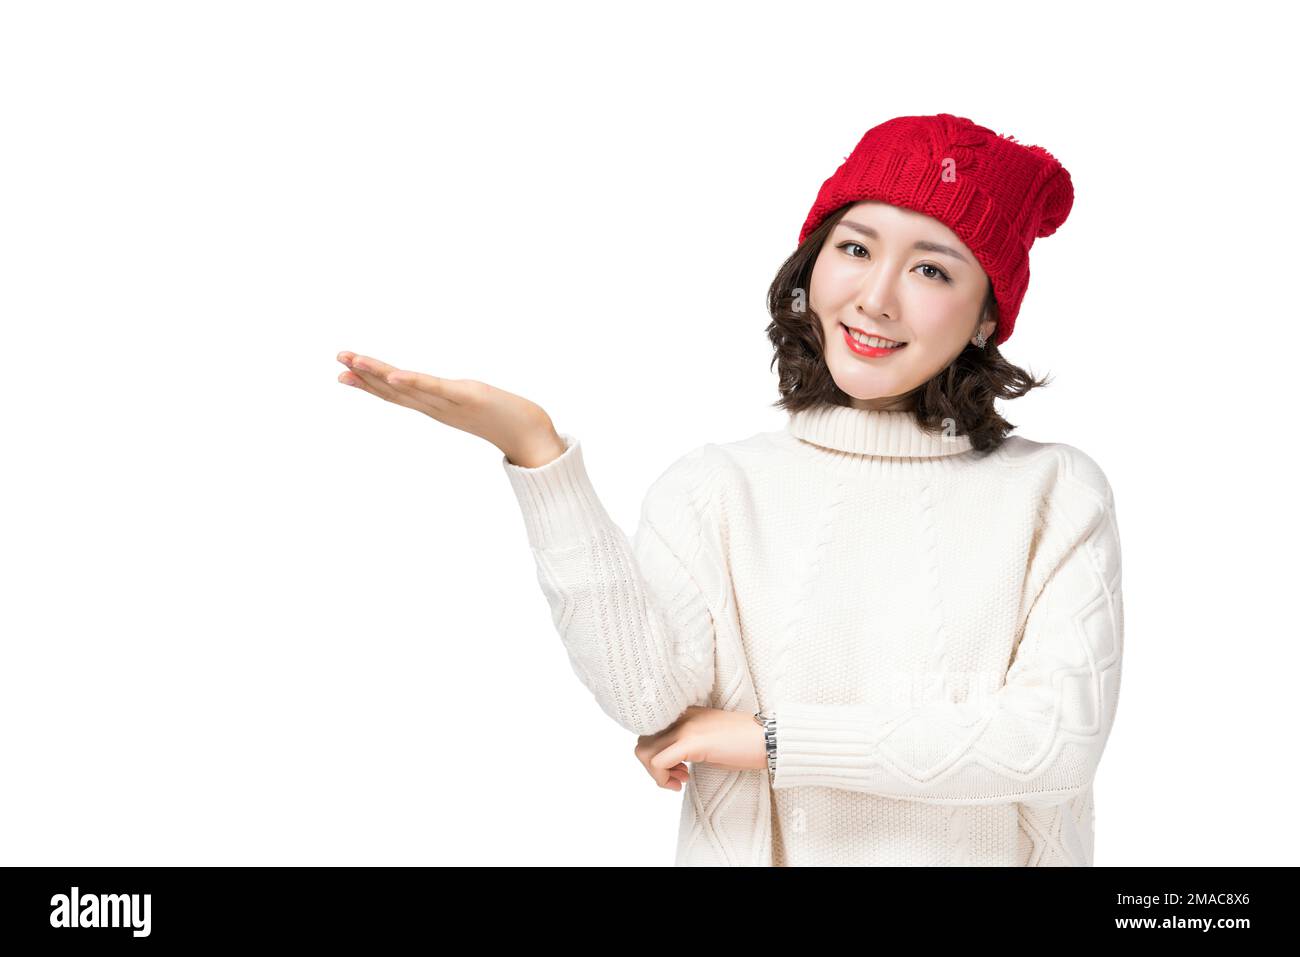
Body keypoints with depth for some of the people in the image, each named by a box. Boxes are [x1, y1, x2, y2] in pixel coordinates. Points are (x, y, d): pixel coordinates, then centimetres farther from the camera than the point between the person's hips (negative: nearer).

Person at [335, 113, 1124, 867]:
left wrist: (774, 741, -9)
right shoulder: (717, 489, 3)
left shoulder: (1056, 492, 2)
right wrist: (536, 450, -17)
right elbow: (648, 695, -10)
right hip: (753, 853, 1)